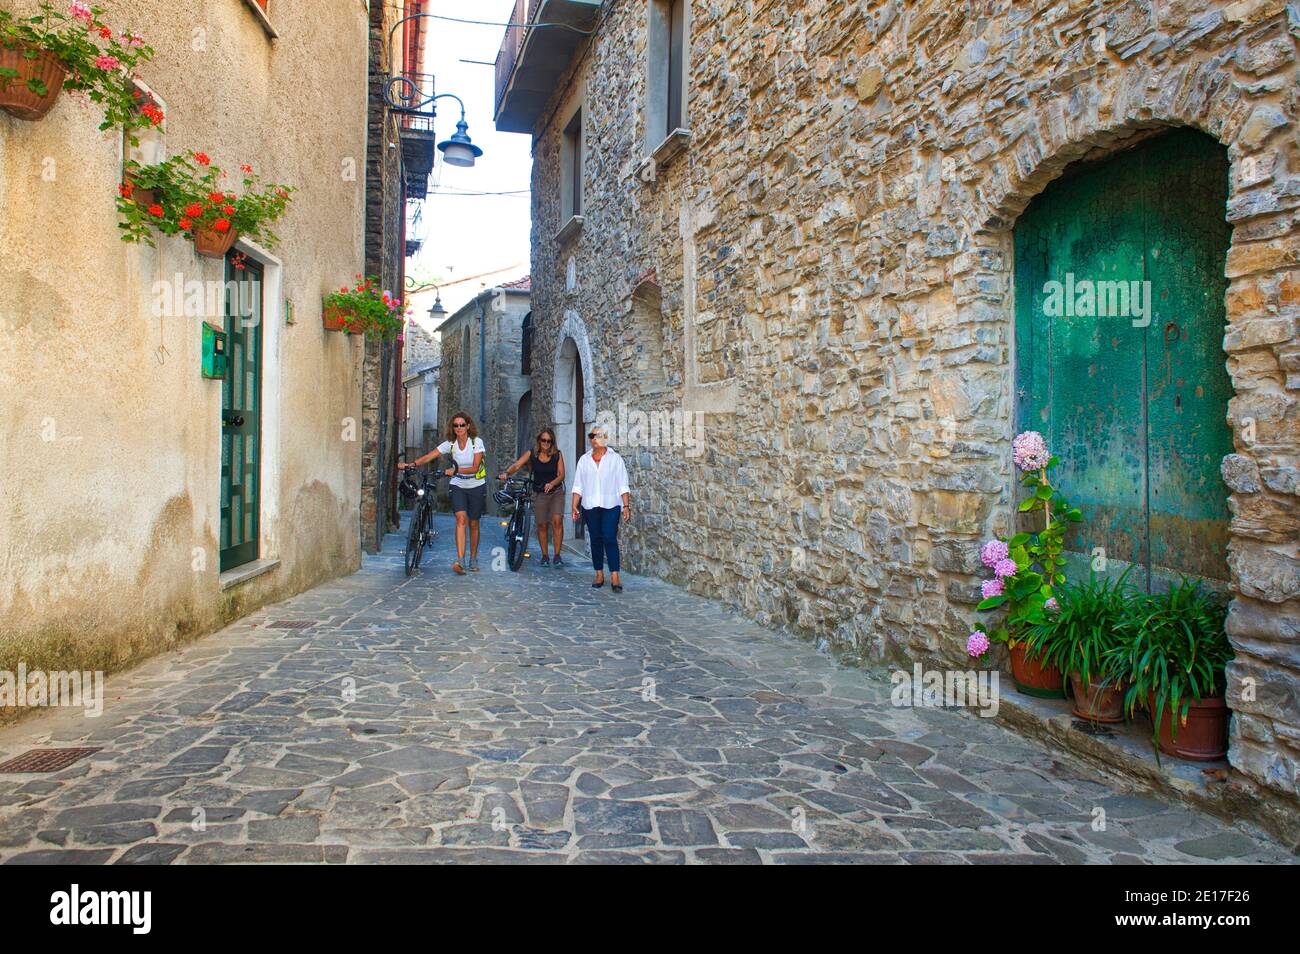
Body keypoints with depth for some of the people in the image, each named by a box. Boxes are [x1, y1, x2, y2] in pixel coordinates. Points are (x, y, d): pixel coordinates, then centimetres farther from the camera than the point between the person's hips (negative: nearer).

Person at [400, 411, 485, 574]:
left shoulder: (477, 442, -12)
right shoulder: (450, 444, -4)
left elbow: (475, 468, -19)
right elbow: (429, 456, -12)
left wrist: (456, 470, -30)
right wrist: (412, 464, -27)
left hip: (476, 487, -1)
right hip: (458, 486, 1)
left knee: (473, 524, 6)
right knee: (461, 519, -17)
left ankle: (473, 559, 21)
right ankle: (460, 560, -25)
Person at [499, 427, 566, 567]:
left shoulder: (557, 455, -2)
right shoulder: (531, 454, -1)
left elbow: (561, 474, -6)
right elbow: (516, 465, -12)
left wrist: (552, 483, -25)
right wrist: (506, 473, -32)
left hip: (556, 491, -1)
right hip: (539, 493, 1)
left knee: (557, 520, -17)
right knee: (542, 524, 2)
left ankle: (557, 555, -11)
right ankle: (544, 556, 16)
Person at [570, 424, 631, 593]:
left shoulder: (615, 459, 4)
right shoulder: (584, 460, 11)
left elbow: (623, 485, 2)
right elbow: (578, 486, 10)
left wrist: (626, 505, -5)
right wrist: (574, 506, 2)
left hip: (611, 505, -3)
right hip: (590, 507, 3)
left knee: (610, 539, -11)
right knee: (596, 540, 7)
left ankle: (614, 577, -13)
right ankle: (599, 575, 15)